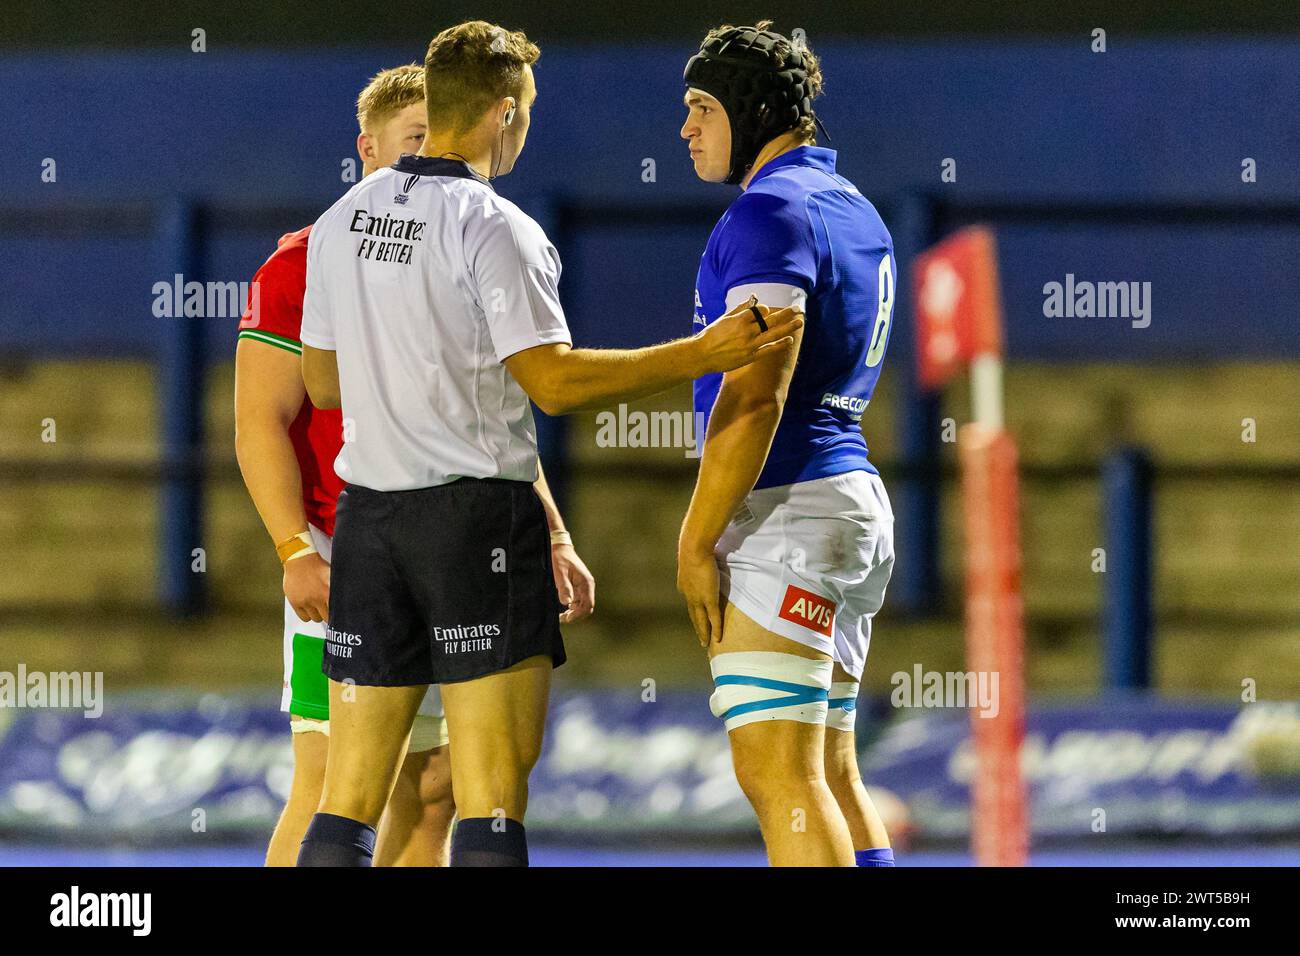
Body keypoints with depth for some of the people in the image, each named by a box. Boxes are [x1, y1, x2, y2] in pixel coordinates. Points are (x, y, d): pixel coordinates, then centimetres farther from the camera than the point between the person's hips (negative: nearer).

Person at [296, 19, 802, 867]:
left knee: (348, 801, 5)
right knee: (493, 797, -5)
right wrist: (705, 355, -15)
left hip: (369, 510, 6)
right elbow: (554, 382, -17)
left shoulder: (343, 219, 10)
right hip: (476, 510, -6)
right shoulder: (495, 229, -11)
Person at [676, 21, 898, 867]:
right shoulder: (855, 210, 20)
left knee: (776, 772, -13)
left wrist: (696, 540, -17)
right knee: (829, 777, 10)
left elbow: (755, 394, -19)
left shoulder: (769, 211, -11)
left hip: (786, 510, -10)